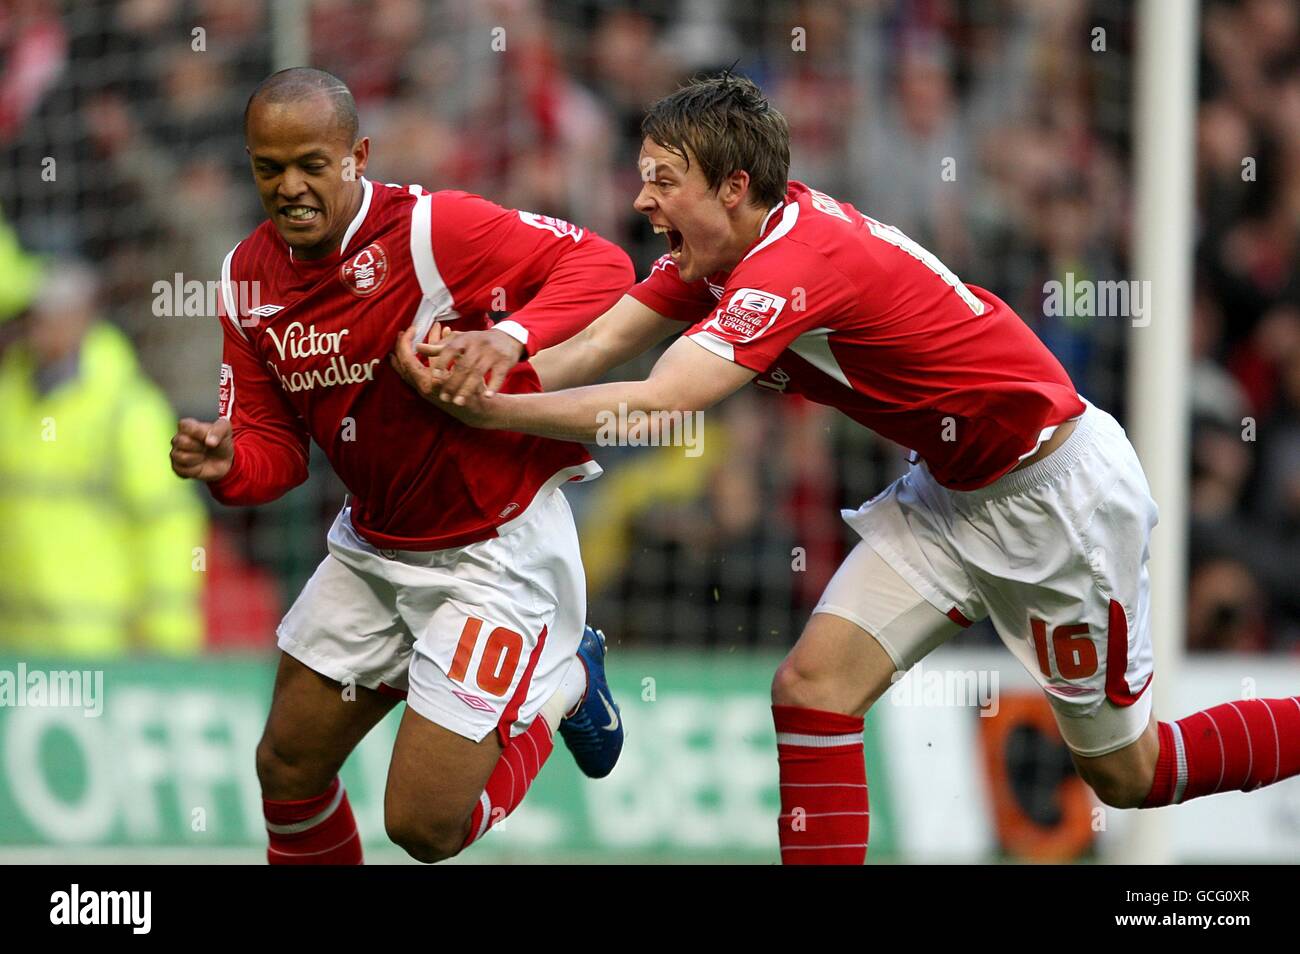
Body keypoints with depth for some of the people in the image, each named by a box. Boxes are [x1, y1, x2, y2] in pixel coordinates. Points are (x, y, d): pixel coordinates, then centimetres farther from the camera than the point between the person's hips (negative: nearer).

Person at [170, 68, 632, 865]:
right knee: (287, 770, 12)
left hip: (493, 551, -7)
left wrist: (511, 336, -40)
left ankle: (561, 687, 20)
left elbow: (603, 265, -23)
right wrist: (226, 463, -20)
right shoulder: (250, 277, -1)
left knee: (425, 827, -7)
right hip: (374, 550, 7)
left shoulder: (430, 229, -22)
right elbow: (277, 448, 3)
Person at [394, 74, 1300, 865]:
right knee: (812, 685, -8)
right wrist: (481, 369, -29)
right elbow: (594, 349, -11)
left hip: (1055, 492, -8)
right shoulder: (723, 245, -4)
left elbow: (655, 410, -39)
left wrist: (484, 407, -39)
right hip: (952, 490, 8)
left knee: (1124, 773, 7)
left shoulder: (798, 262, -31)